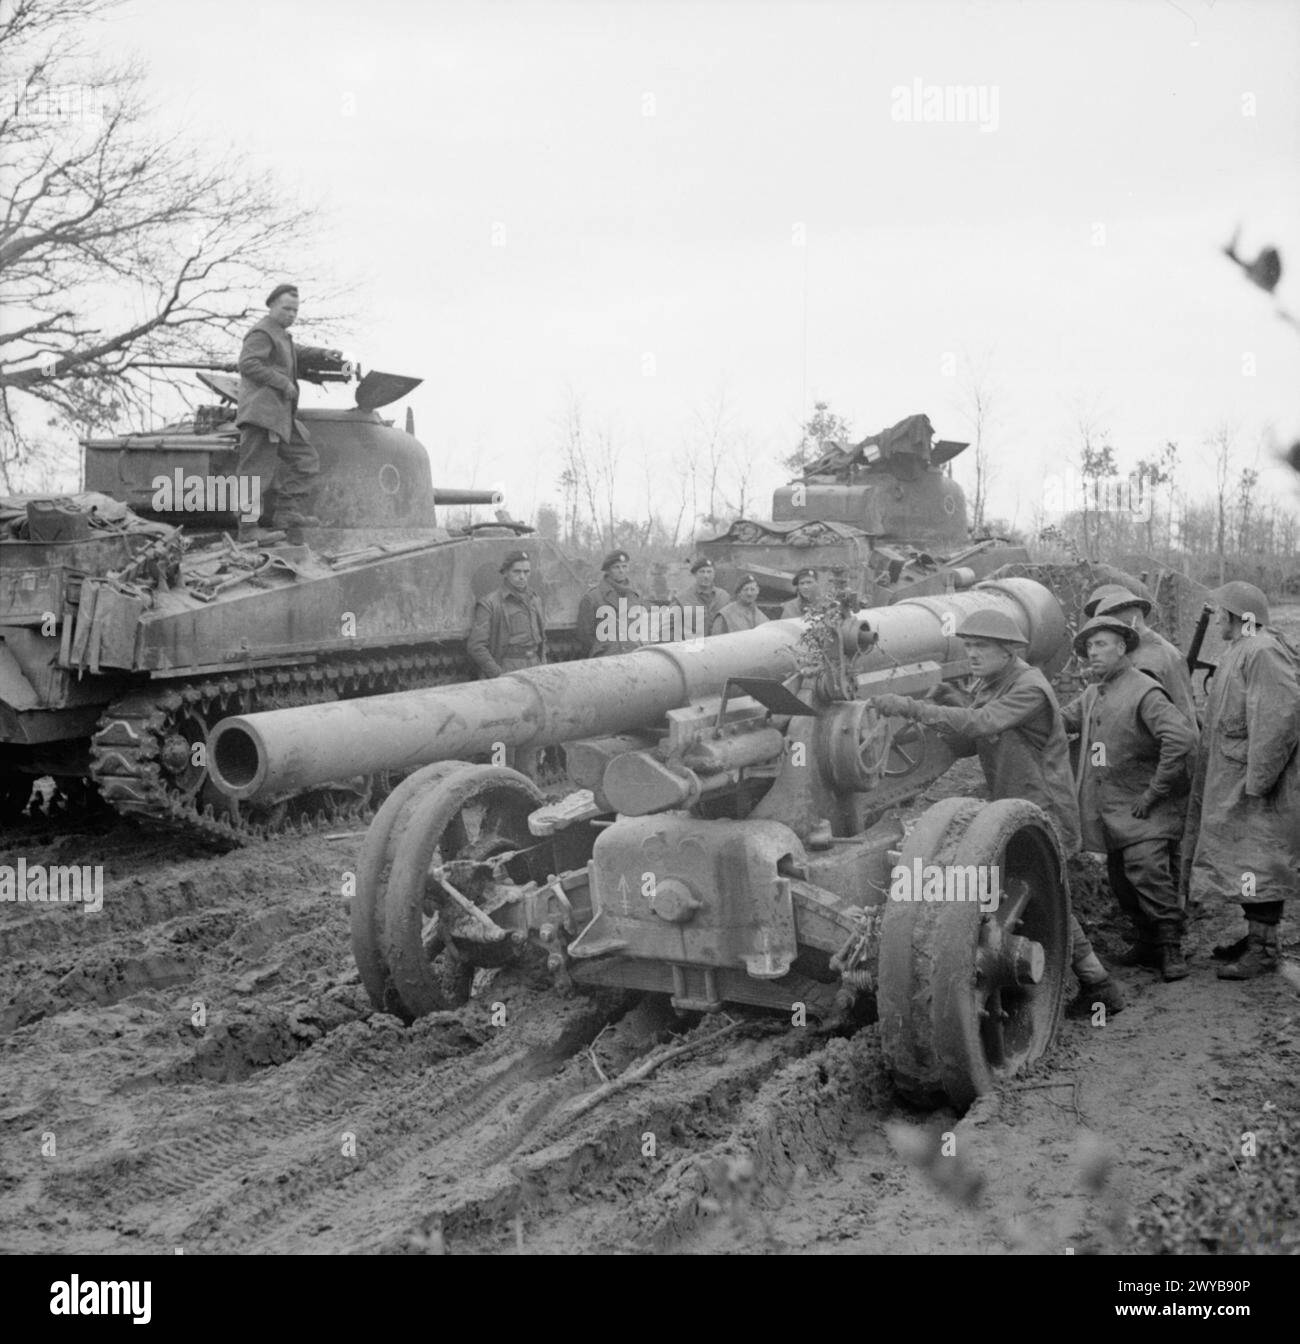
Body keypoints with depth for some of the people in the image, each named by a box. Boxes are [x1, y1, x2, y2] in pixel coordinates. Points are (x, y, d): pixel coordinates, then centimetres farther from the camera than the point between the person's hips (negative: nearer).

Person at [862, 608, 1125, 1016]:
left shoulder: (1030, 689, -20)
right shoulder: (990, 687, 10)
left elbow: (981, 723, -35)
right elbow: (963, 745, 5)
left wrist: (910, 707, -40)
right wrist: (952, 703, -14)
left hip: (1043, 813, -10)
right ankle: (1098, 985, 31)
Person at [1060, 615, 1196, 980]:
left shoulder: (1144, 692, -13)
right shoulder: (1091, 696, 14)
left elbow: (1182, 738, -22)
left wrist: (1154, 793, -19)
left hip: (1144, 810, -8)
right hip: (1109, 811, 8)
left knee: (1149, 872, -17)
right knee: (1121, 879, 12)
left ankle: (1171, 948, -6)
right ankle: (1147, 942, 26)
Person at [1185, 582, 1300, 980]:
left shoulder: (1263, 652, -18)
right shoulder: (1239, 652, 16)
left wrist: (1258, 778, -25)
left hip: (1257, 780, -10)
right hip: (1231, 782, 10)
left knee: (1259, 861, -5)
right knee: (1242, 859, 16)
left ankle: (1264, 949, 2)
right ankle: (1256, 936, 26)